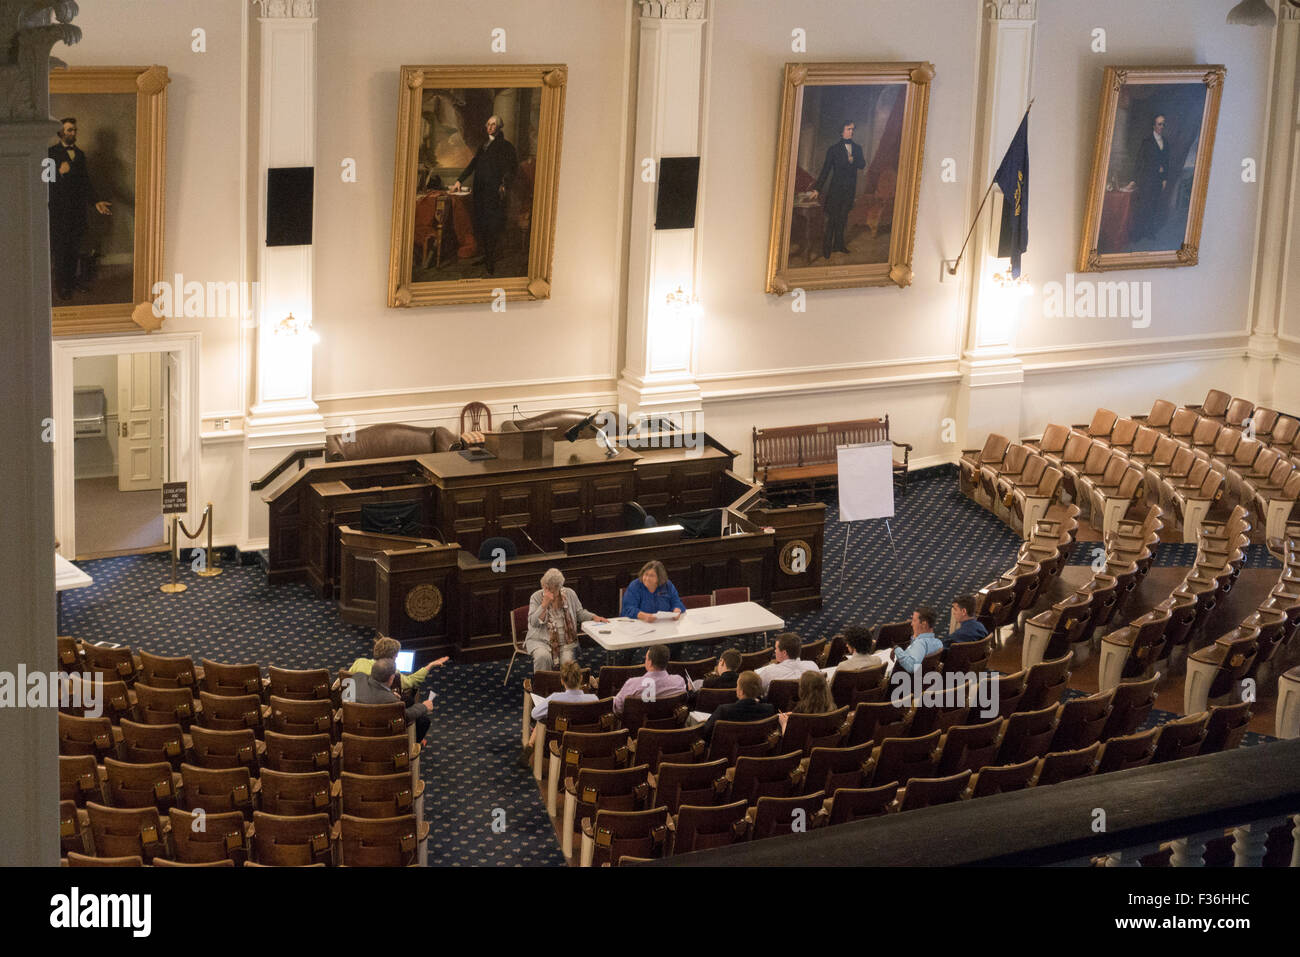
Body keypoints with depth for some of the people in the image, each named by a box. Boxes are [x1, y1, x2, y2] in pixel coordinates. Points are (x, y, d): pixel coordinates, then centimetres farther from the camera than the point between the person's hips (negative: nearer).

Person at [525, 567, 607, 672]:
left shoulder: (569, 594, 6)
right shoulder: (536, 597, -1)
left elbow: (579, 613, 17)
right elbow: (534, 622, -11)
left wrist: (594, 617, 0)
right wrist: (545, 603, -18)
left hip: (565, 641, 2)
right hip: (540, 640, -2)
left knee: (567, 661, -27)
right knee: (543, 657, -33)